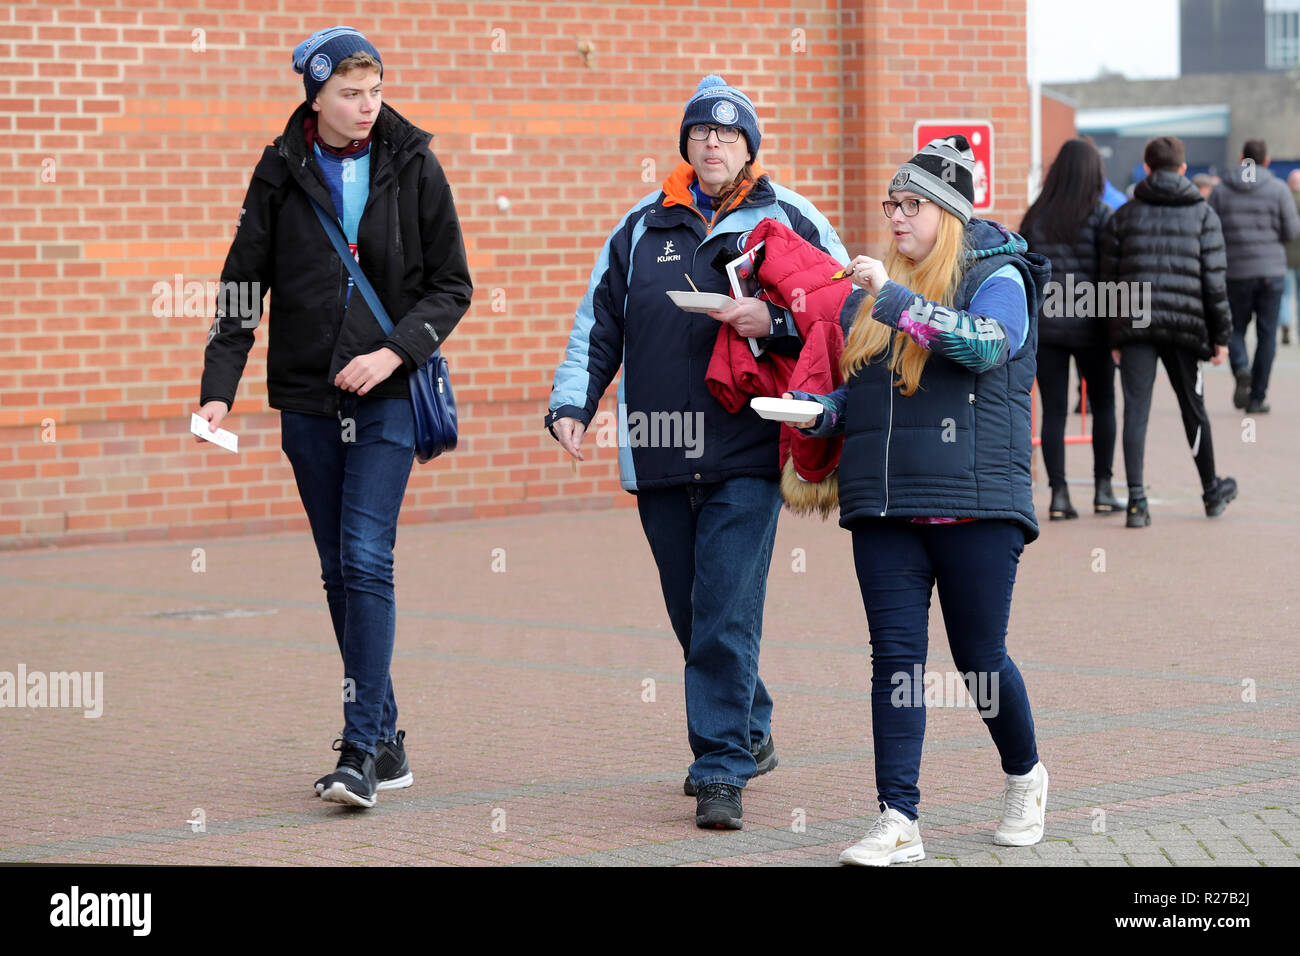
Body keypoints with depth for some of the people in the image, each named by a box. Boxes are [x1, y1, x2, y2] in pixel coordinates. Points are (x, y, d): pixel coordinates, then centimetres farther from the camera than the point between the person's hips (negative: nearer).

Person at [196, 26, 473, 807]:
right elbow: (242, 288, 6)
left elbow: (452, 285, 3)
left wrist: (396, 351, -11)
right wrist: (219, 386, -5)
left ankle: (361, 749, -14)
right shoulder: (282, 173, 3)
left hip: (388, 397, -3)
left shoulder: (413, 166, 0)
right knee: (339, 571, 7)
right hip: (308, 399, 3)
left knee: (366, 560, -14)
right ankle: (386, 742, 17)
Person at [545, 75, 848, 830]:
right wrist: (572, 403, 6)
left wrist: (774, 320, -12)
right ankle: (750, 736, 29)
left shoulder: (791, 221, 6)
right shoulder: (642, 228, 14)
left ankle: (721, 770, -9)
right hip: (659, 457, 4)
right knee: (692, 616, 11)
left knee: (726, 614, -12)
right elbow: (599, 323, 17)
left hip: (745, 458, -4)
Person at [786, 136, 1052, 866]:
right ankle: (898, 824, -5)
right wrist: (815, 410, 2)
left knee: (980, 655, 3)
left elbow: (985, 343, -21)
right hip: (883, 505, 5)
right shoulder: (870, 290, 17)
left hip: (975, 503, -4)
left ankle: (1025, 776, 30)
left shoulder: (998, 278, 0)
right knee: (896, 657, -3)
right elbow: (851, 391, 23)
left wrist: (897, 299, -24)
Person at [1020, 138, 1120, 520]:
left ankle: (1058, 494, -2)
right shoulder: (1100, 215, -6)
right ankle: (1102, 489, 12)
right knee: (1103, 403, 14)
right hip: (1089, 325, -2)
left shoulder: (1035, 217, 4)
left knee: (1053, 410, 4)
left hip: (1044, 326, 2)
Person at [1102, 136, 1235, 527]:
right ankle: (1211, 491, 31)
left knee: (1136, 410, -2)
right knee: (1193, 407, 15)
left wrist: (1114, 337, 12)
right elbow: (1213, 279, 0)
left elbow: (1110, 278, 7)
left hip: (1134, 325, 0)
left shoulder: (1125, 214, 8)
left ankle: (1136, 500, -12)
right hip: (1184, 325, 0)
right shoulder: (1202, 213, 5)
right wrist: (1221, 335, 6)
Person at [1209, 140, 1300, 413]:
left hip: (1236, 272, 1)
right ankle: (1257, 397, 3)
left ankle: (1241, 369, -17)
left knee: (1235, 329, 13)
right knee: (1267, 334, 6)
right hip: (1271, 270, -1)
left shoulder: (1220, 191, 2)